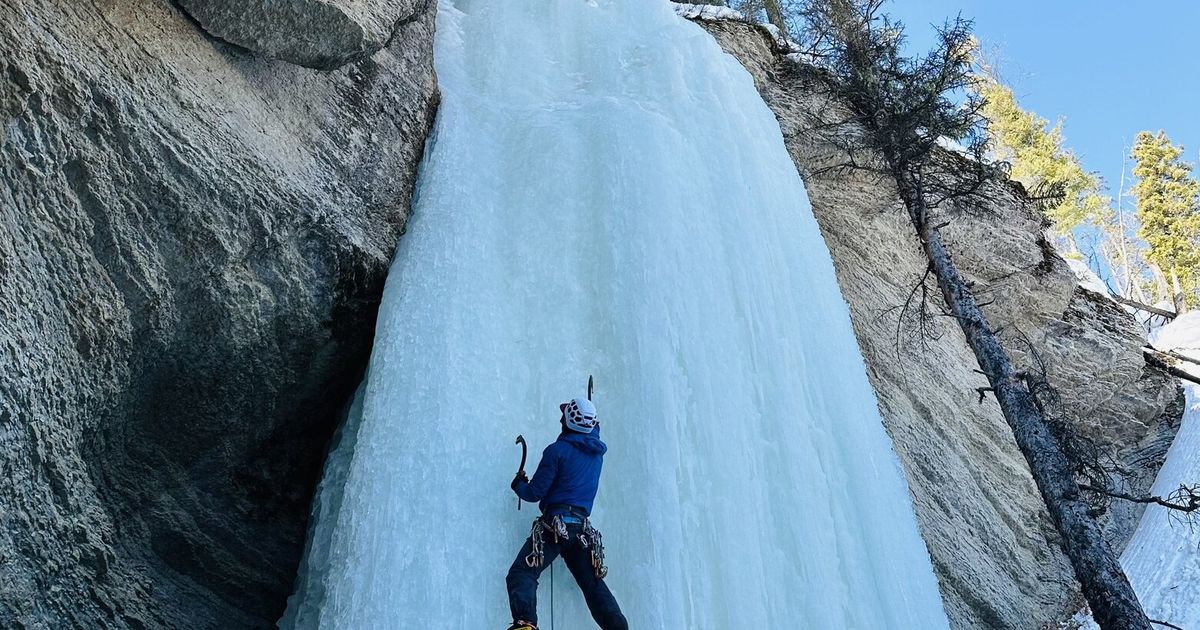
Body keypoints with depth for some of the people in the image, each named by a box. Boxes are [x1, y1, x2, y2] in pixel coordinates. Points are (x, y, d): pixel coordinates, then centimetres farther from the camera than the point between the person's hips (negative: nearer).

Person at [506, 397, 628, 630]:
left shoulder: (557, 450, -6)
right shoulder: (597, 451, 11)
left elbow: (534, 493, -5)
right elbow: (594, 430, 38)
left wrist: (518, 484, 15)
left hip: (554, 524, -6)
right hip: (582, 528, 6)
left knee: (521, 574, -10)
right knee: (593, 583, 16)